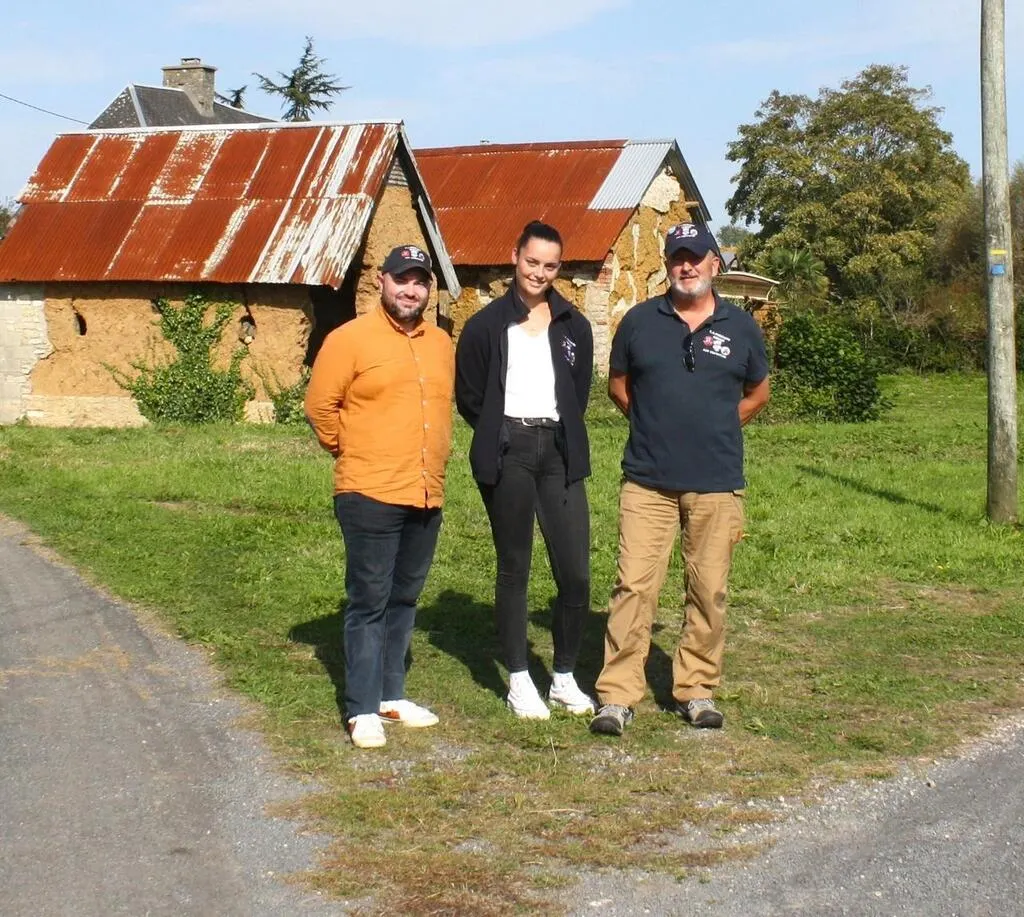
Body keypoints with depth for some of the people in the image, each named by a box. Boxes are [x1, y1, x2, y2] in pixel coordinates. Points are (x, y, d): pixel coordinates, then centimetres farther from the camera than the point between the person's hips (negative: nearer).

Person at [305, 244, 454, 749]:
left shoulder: (441, 343, 12)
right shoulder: (350, 338, -7)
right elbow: (320, 406, -5)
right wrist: (350, 452, 4)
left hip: (426, 497, 6)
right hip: (371, 496, -6)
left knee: (404, 600, 14)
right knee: (369, 602, -3)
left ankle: (391, 696, 24)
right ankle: (363, 711, 2)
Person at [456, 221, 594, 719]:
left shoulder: (574, 326, 11)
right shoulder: (486, 325, 3)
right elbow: (468, 396, 7)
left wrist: (559, 434, 10)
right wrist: (499, 437, 7)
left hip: (559, 452, 2)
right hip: (508, 454, -2)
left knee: (575, 573, -3)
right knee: (513, 569, 4)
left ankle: (565, 678, 11)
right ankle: (519, 682, 12)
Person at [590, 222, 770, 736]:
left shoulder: (740, 327, 5)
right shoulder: (640, 321, 4)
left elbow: (757, 392, 19)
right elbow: (618, 383, 17)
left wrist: (716, 427, 9)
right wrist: (652, 423, 7)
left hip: (716, 483, 1)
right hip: (647, 481, -1)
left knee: (709, 591, 6)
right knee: (634, 585, -5)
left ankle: (697, 690, 19)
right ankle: (618, 695, -1)